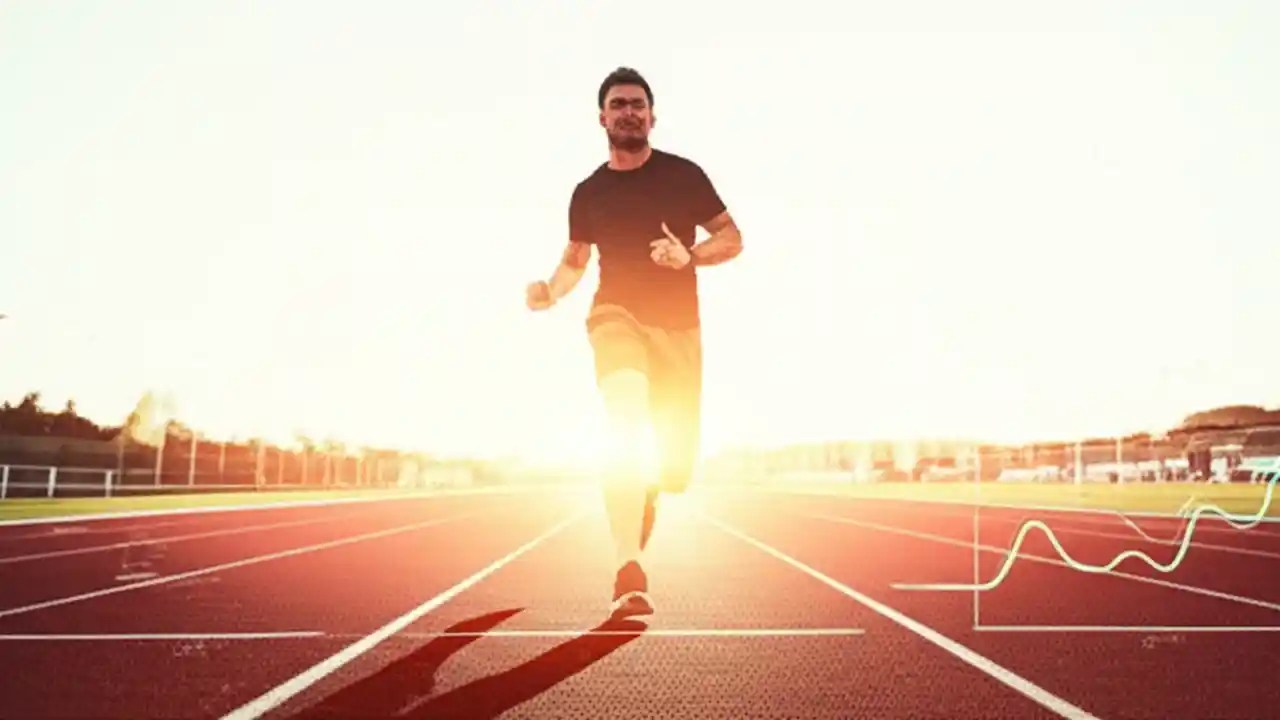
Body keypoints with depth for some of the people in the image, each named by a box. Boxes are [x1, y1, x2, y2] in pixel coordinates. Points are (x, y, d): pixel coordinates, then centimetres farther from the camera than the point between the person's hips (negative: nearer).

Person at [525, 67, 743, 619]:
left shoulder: (683, 175, 4)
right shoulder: (588, 193, 9)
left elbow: (732, 238, 5)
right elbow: (575, 258, 21)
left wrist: (689, 255, -15)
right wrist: (551, 291, 0)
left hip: (678, 325, 1)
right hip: (616, 315, 0)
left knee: (675, 464, 2)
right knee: (626, 418, -30)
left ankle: (646, 495, 42)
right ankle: (629, 573, -34)